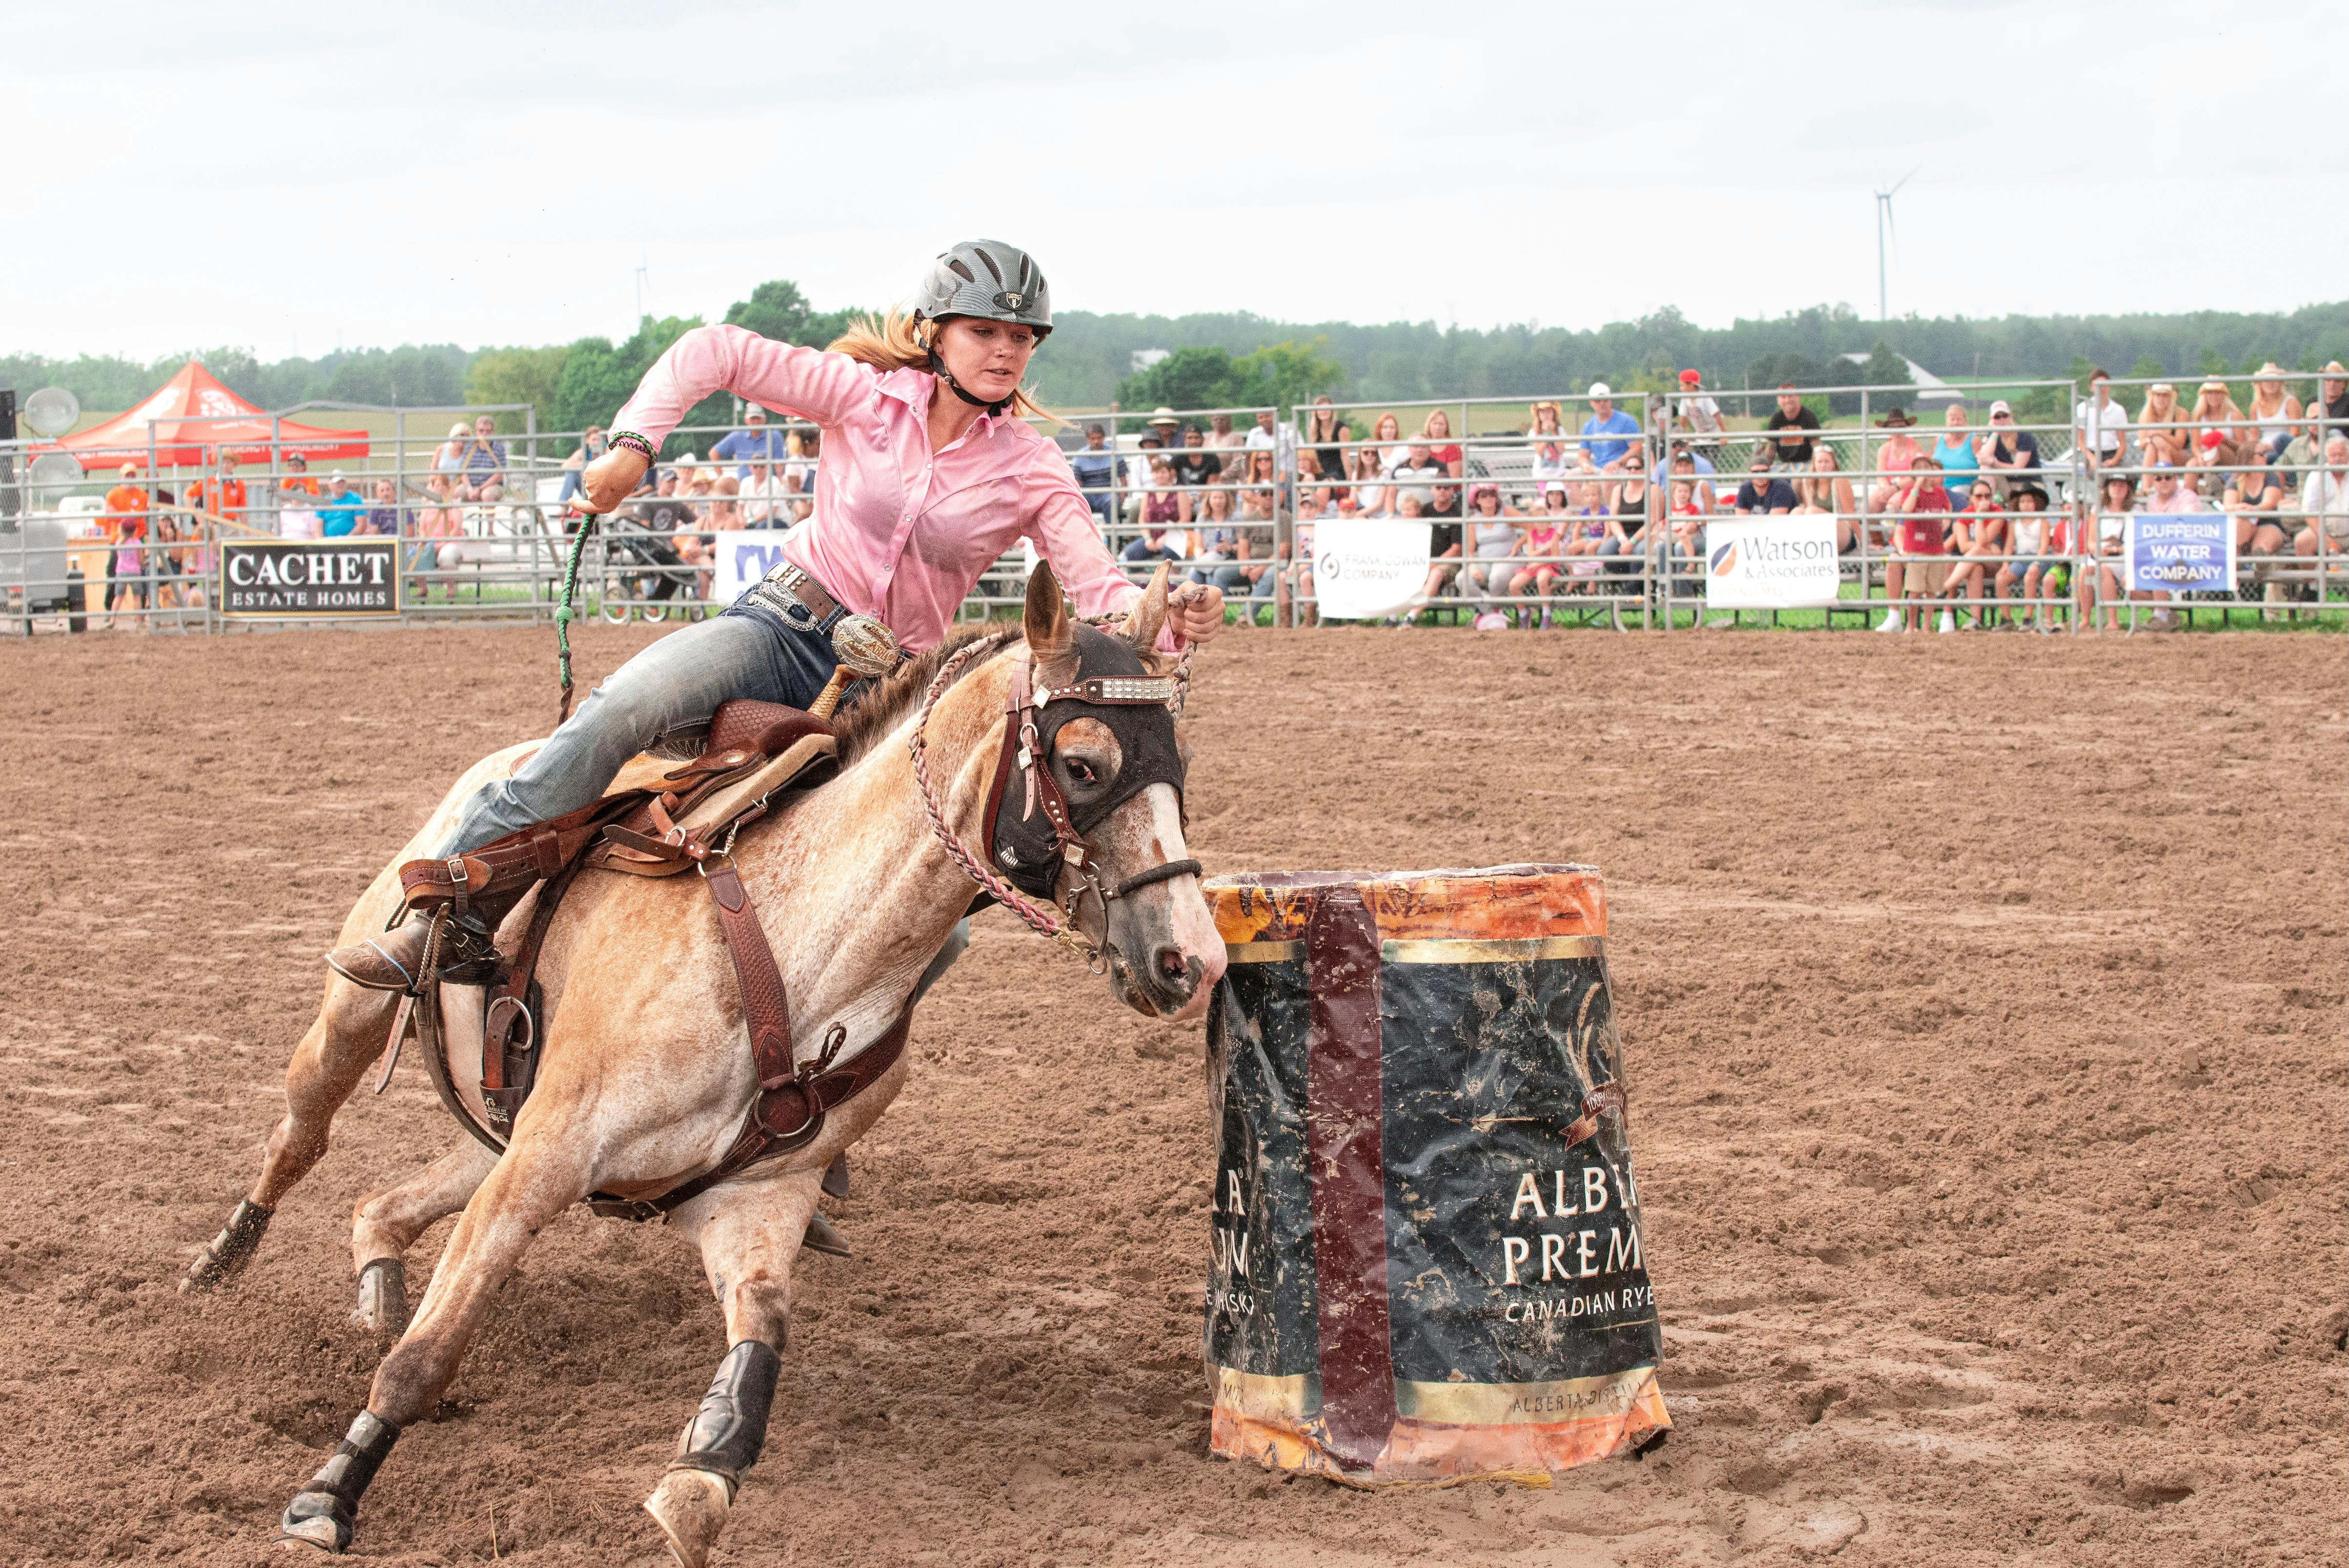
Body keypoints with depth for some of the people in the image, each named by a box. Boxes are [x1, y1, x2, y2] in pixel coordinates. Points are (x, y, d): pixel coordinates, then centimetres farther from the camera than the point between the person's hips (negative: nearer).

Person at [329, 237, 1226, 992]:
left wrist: (1170, 623, -29)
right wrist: (634, 443, -11)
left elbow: (1101, 598, -7)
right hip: (782, 626, -2)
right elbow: (715, 353, 2)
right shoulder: (867, 393, 0)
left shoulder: (1032, 471, 1)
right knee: (627, 705, -31)